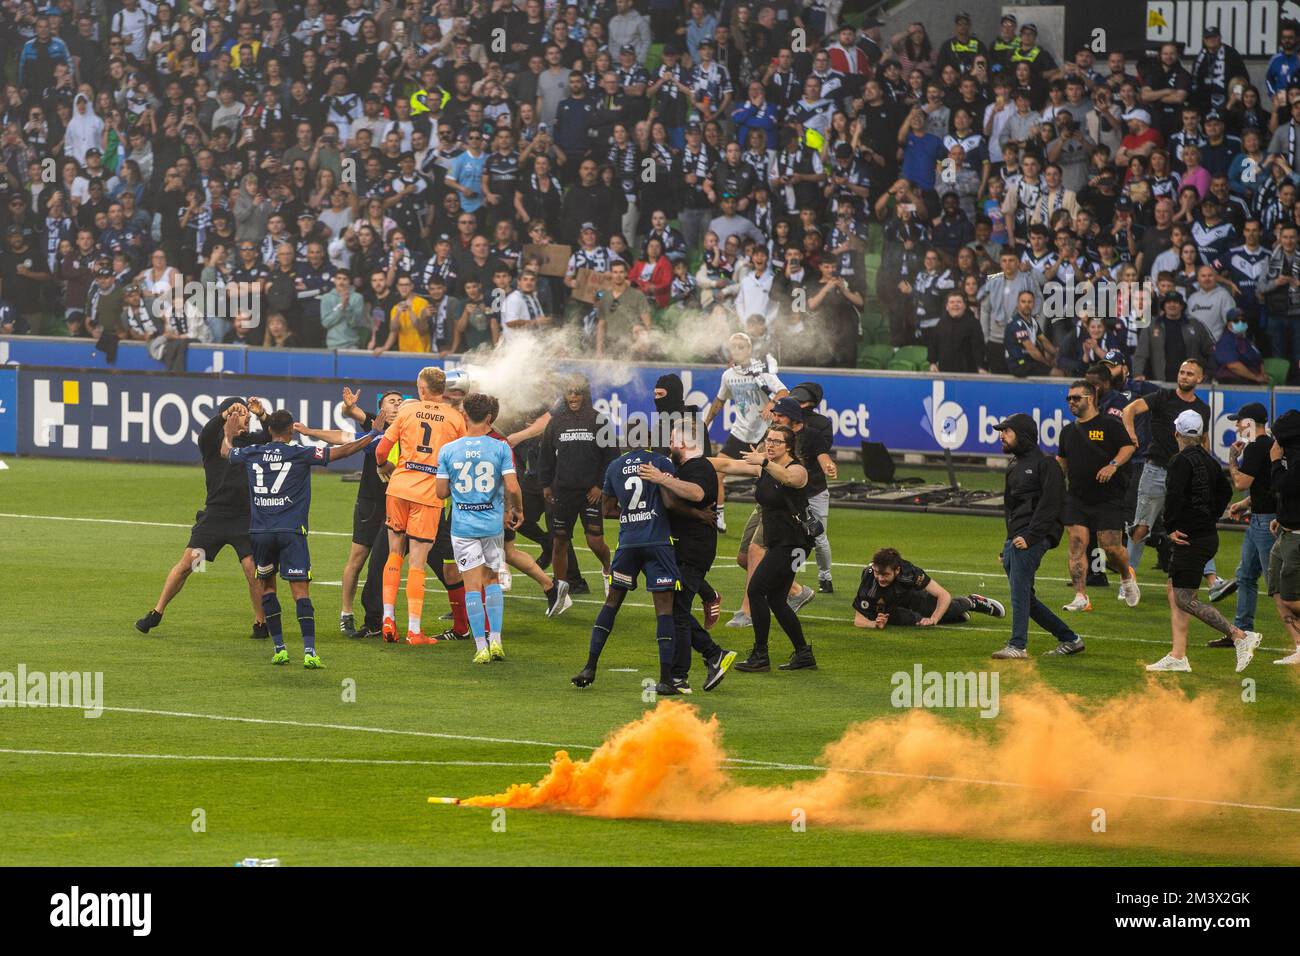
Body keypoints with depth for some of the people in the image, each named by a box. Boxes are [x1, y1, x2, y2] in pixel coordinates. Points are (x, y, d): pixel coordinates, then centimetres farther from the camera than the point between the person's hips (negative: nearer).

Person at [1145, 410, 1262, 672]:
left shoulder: (1182, 461, -14)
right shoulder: (1208, 460, 13)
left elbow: (1174, 495, -26)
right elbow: (1226, 491, 25)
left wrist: (1170, 528, -16)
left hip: (1190, 540, -9)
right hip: (1207, 535, 9)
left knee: (1185, 600, -7)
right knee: (1175, 595, 12)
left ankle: (1241, 636, -13)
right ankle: (1178, 656, 9)